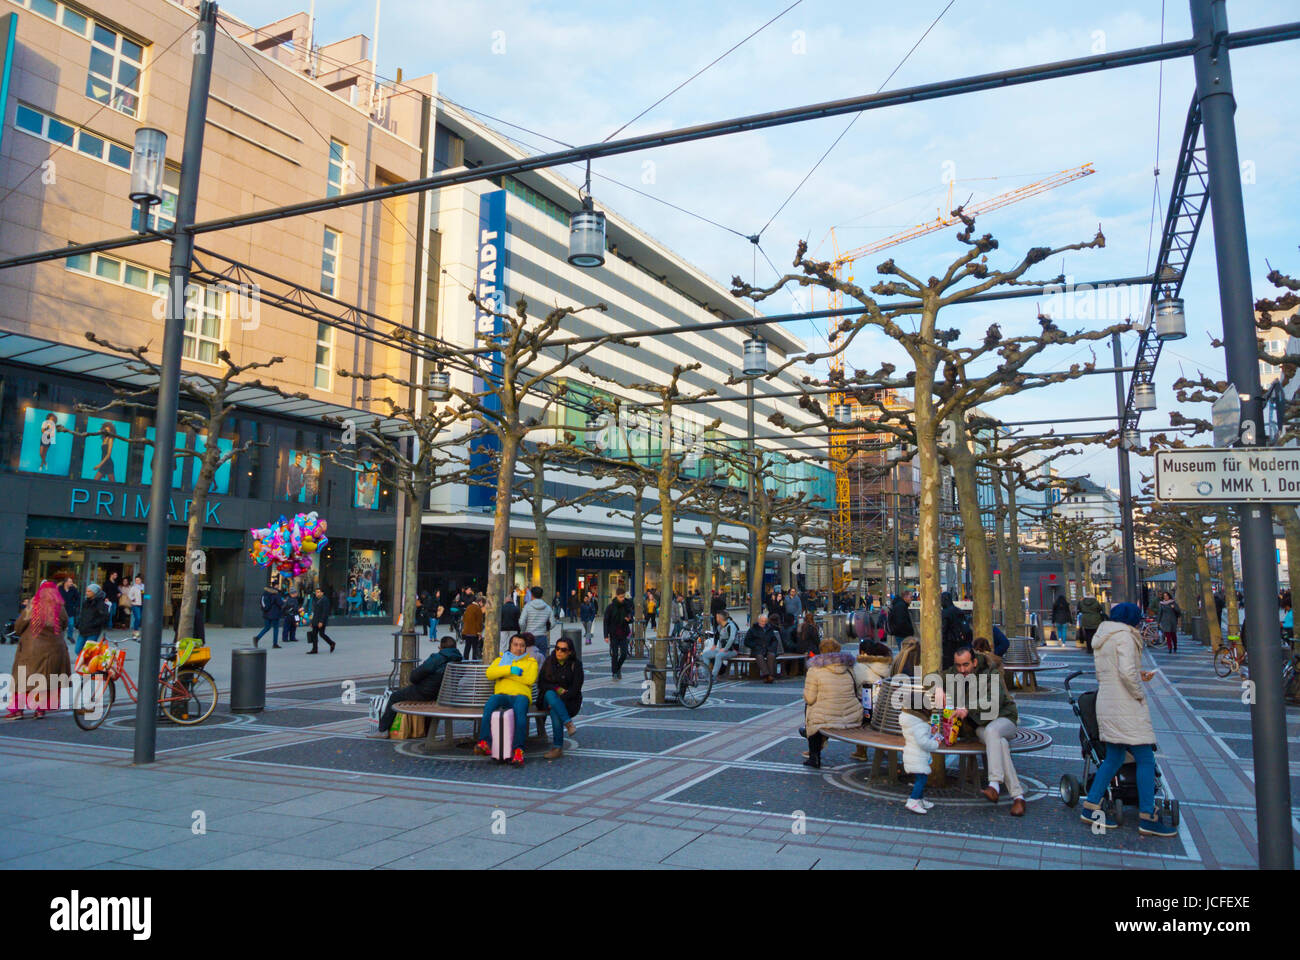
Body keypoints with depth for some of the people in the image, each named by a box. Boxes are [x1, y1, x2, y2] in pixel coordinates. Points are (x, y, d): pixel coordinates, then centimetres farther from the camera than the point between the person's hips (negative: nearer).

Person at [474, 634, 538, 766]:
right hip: (502, 694, 2)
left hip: (521, 695, -2)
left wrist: (504, 674, 2)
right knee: (491, 701, -34)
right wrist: (510, 669, -8)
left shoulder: (531, 662, 23)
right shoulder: (501, 659, 28)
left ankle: (518, 750, -43)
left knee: (520, 709, -37)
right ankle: (485, 743, -40)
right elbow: (489, 673, 7)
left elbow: (530, 679, 0)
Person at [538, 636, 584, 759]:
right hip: (548, 698, 3)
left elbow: (576, 688, -8)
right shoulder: (549, 661, 6)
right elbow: (541, 683, 4)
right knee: (550, 694, -33)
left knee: (555, 711, -33)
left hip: (569, 700, -3)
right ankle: (569, 723, -37)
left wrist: (561, 698, -20)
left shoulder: (575, 664, -2)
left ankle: (558, 748, -31)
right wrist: (556, 689, -12)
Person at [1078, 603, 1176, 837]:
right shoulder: (1124, 636, -11)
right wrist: (1139, 693, -9)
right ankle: (1147, 817, -1)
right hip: (1126, 706, -9)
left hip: (1106, 703, 9)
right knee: (1146, 759, -3)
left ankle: (1091, 807, 12)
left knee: (1113, 758, 13)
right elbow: (1127, 671, -23)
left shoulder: (1102, 639, 18)